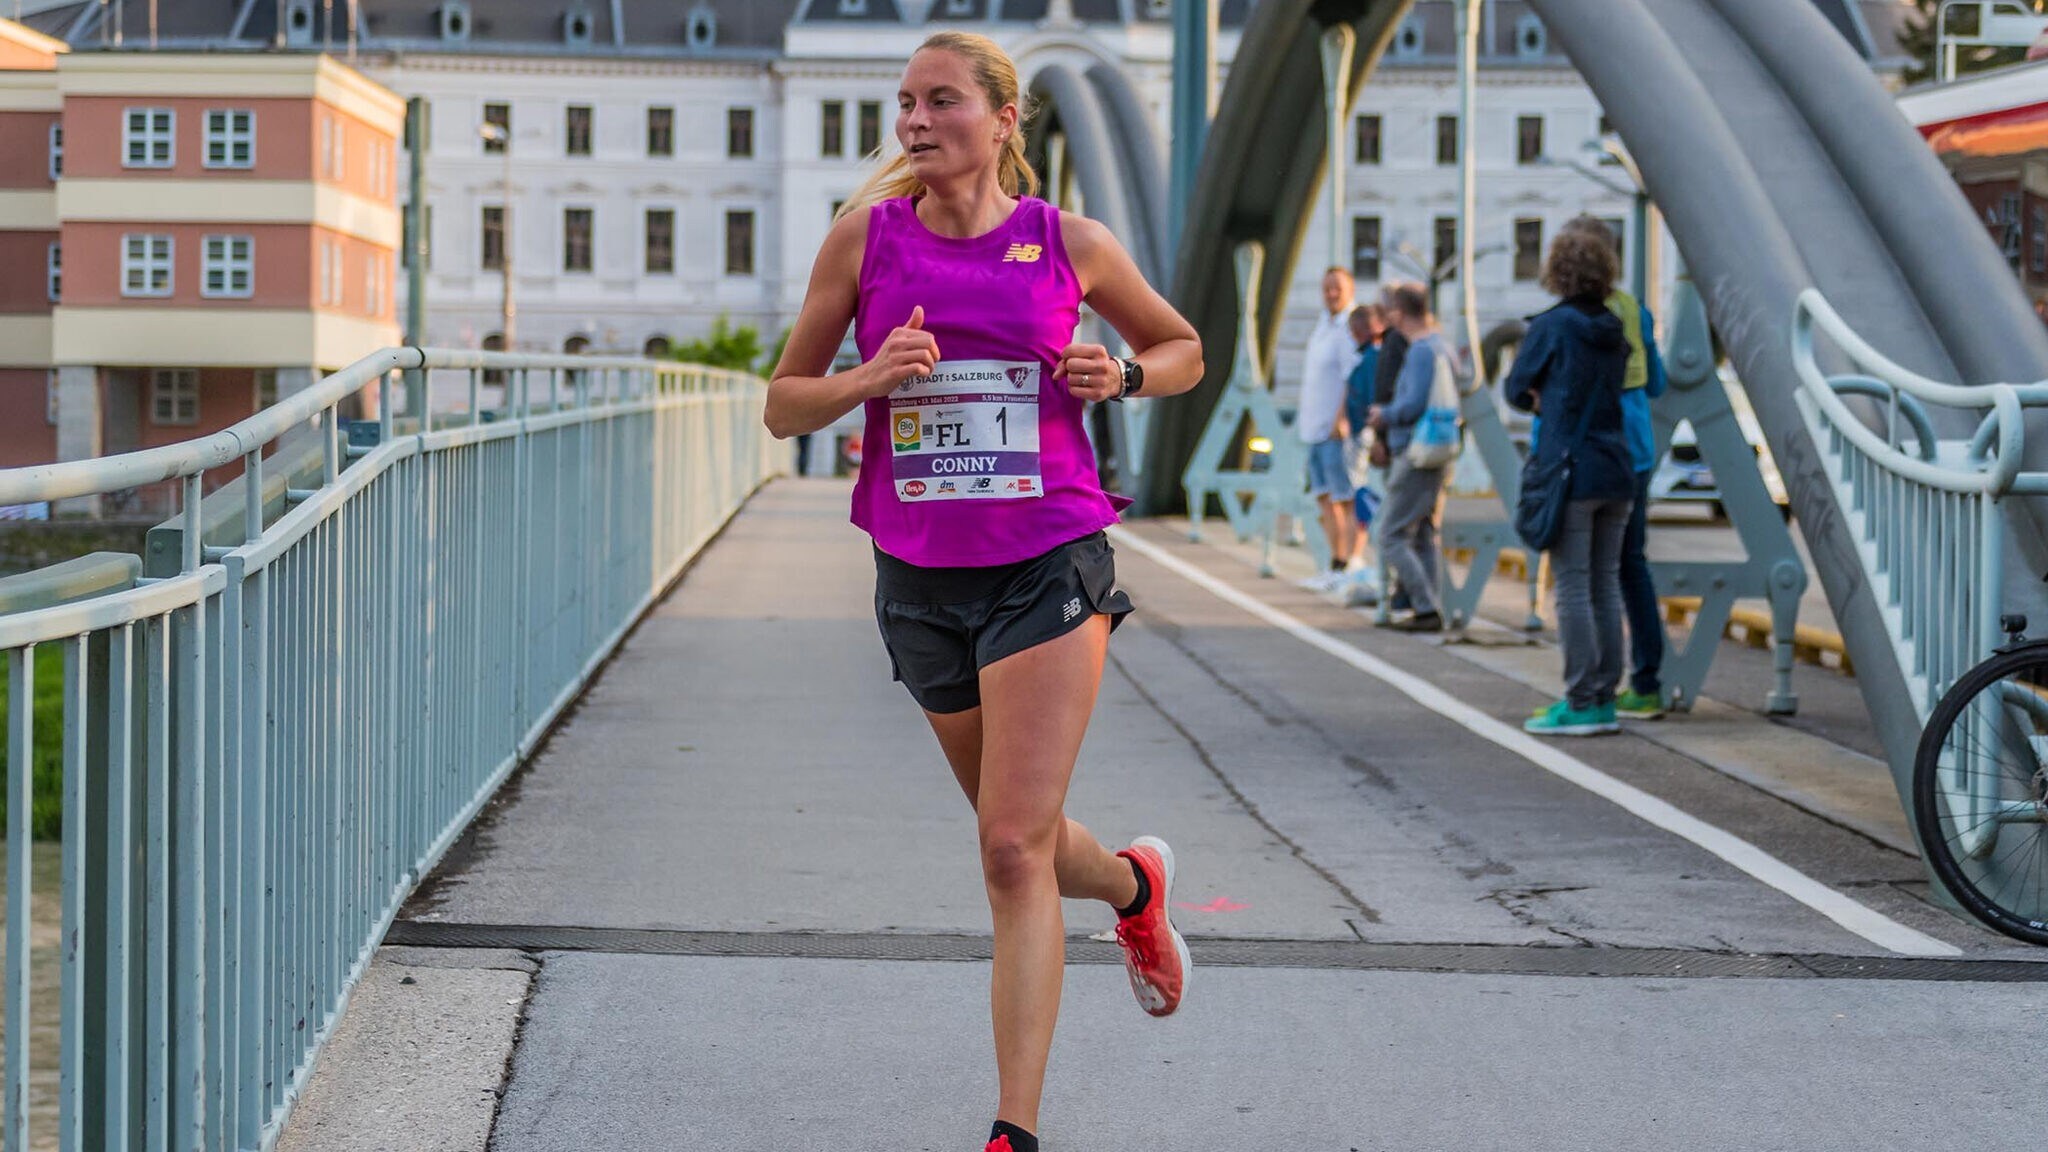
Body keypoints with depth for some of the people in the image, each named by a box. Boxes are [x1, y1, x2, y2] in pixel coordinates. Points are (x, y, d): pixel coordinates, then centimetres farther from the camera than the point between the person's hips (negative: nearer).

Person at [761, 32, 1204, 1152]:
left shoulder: (1070, 245, -1)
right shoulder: (865, 238, 0)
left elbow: (1183, 351, 15)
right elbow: (783, 404, 5)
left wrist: (1122, 373, -7)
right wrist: (868, 379, -15)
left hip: (1049, 566, -3)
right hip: (919, 577, 3)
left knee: (1014, 850, -13)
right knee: (1021, 841, 17)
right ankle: (1133, 886, 52)